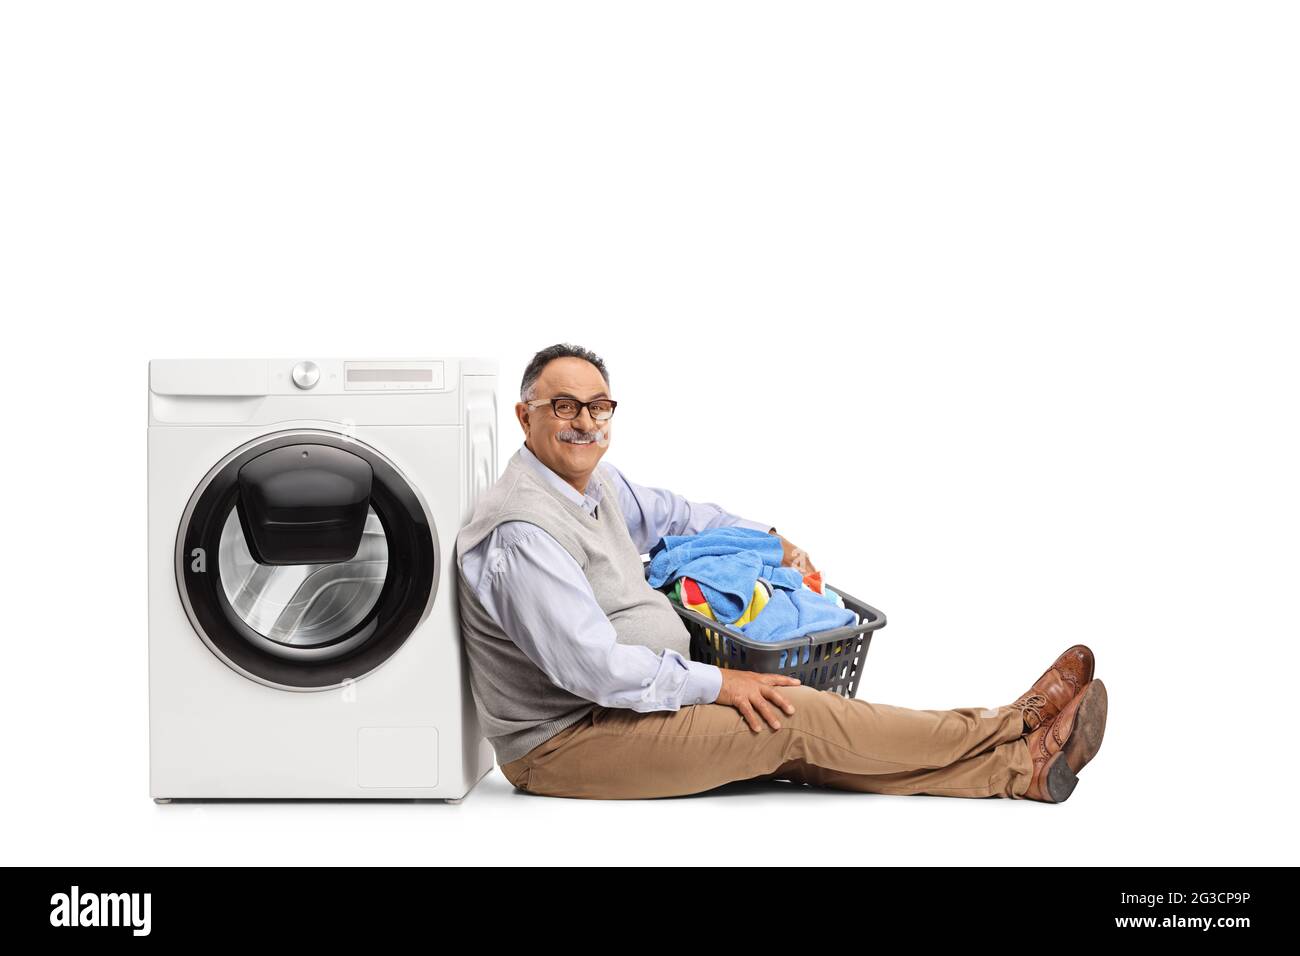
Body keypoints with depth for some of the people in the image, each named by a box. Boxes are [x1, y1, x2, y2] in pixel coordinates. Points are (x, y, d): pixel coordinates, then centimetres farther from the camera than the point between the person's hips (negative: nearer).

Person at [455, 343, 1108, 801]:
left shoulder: (594, 482, 9)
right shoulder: (522, 531, -23)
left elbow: (668, 513, 30)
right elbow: (592, 666, -28)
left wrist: (767, 538, 20)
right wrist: (717, 683, -19)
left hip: (628, 700, 9)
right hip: (559, 742, -9)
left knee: (796, 747, -5)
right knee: (794, 717, -15)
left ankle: (1019, 767, -11)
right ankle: (1015, 735, -9)